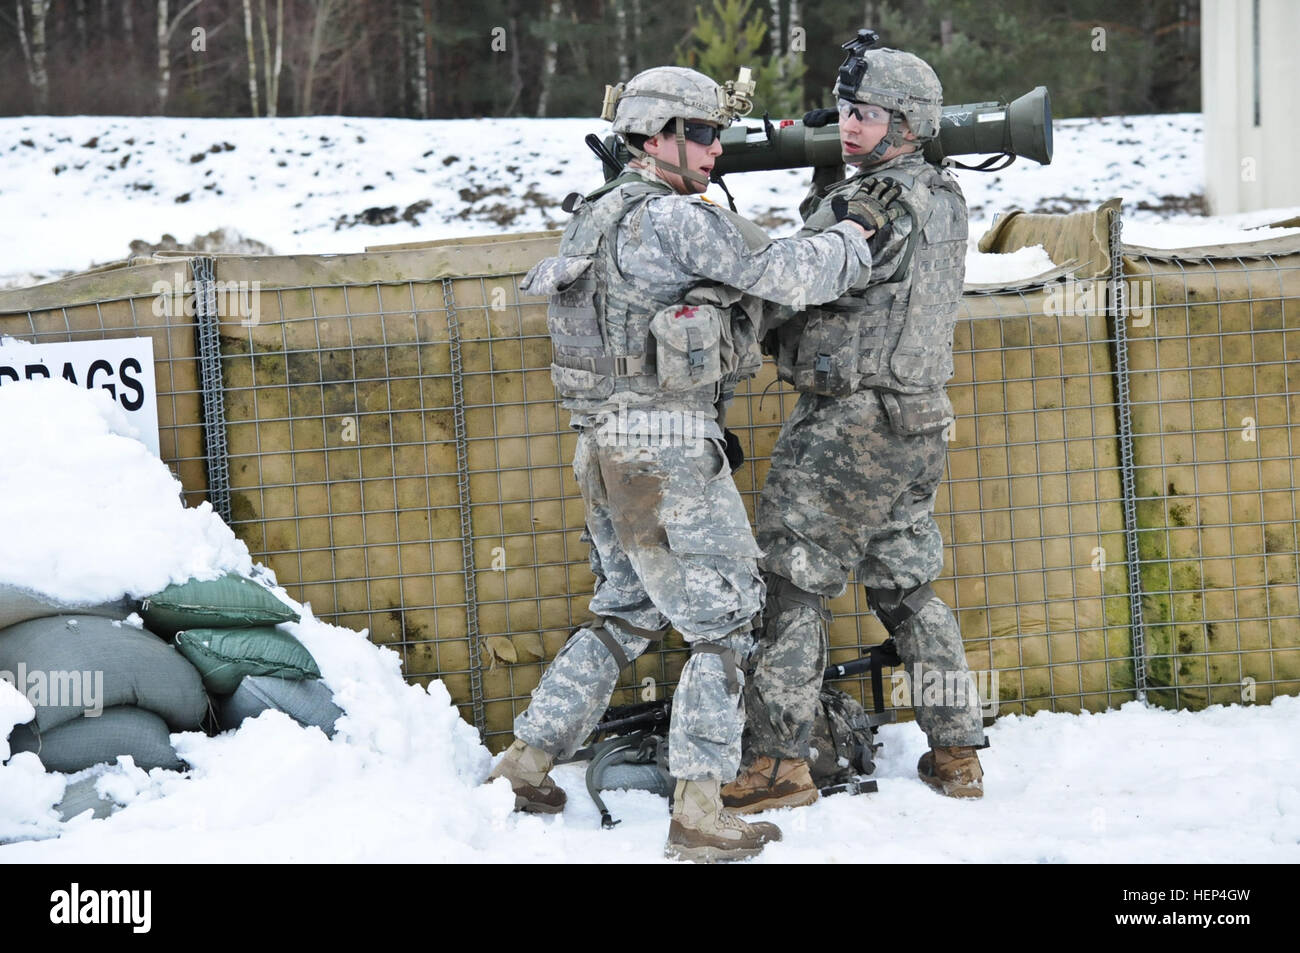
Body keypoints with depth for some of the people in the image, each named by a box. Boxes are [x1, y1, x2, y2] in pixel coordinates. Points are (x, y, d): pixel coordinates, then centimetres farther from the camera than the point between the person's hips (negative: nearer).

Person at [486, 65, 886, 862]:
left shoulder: (600, 216, 14)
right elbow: (787, 273, -15)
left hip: (607, 450, 9)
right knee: (723, 625, -2)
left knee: (625, 615, 22)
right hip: (667, 451, -9)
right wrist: (854, 240, 2)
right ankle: (700, 815, -3)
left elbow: (544, 281, 30)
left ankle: (528, 762, 24)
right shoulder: (675, 219, -14)